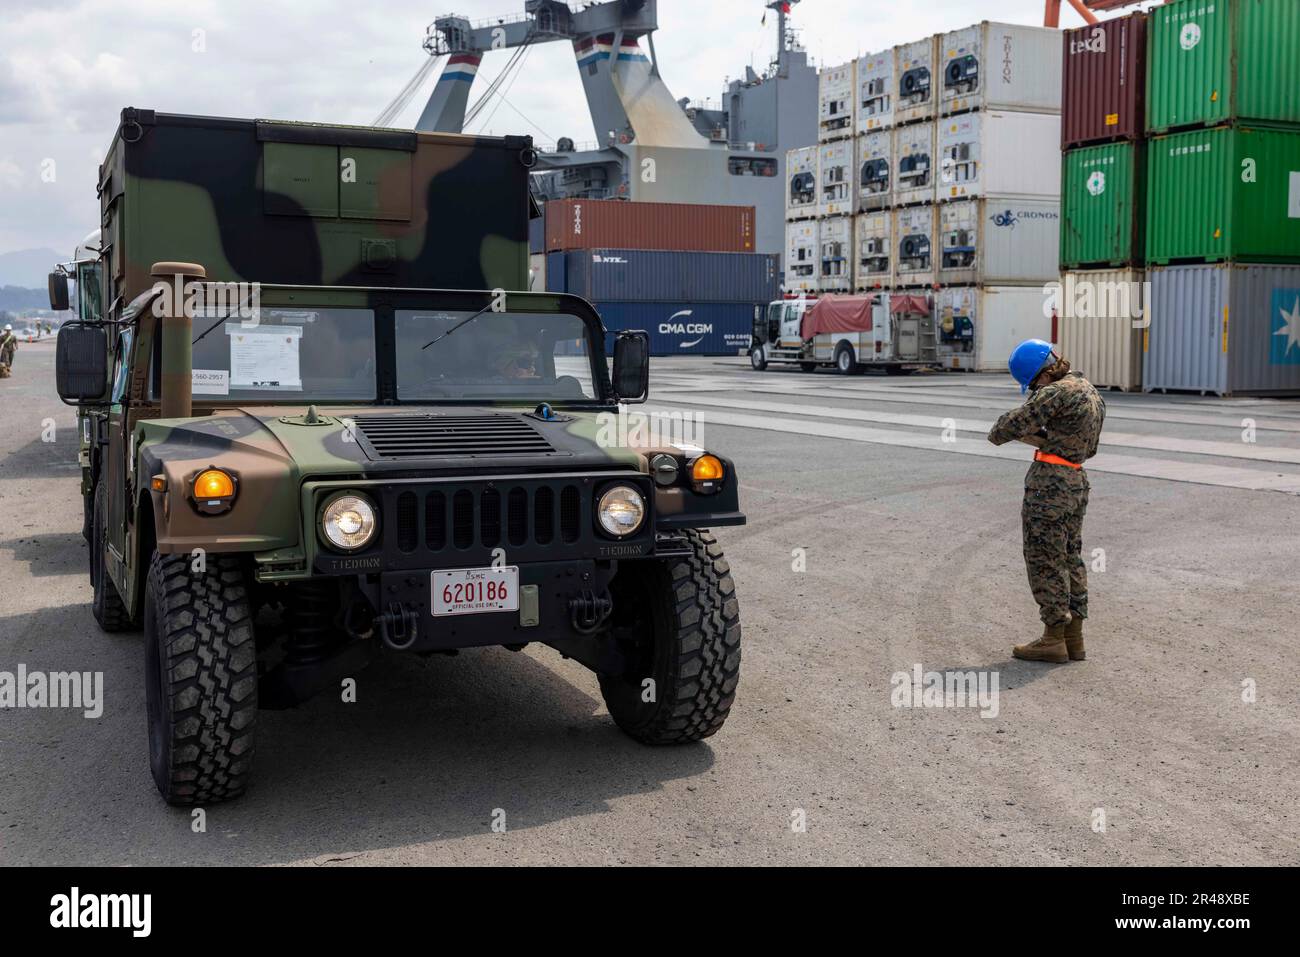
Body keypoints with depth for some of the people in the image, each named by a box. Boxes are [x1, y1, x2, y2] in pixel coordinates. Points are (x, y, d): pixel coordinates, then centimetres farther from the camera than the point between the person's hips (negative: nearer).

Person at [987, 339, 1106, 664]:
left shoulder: (1058, 392, -16)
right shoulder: (1090, 391, 15)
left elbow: (1015, 422, -15)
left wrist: (996, 435, 7)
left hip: (1049, 482, -10)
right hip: (1077, 482, 10)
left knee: (1044, 562, 0)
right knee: (1071, 558, 14)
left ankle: (1054, 639, 6)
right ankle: (1073, 636, 19)